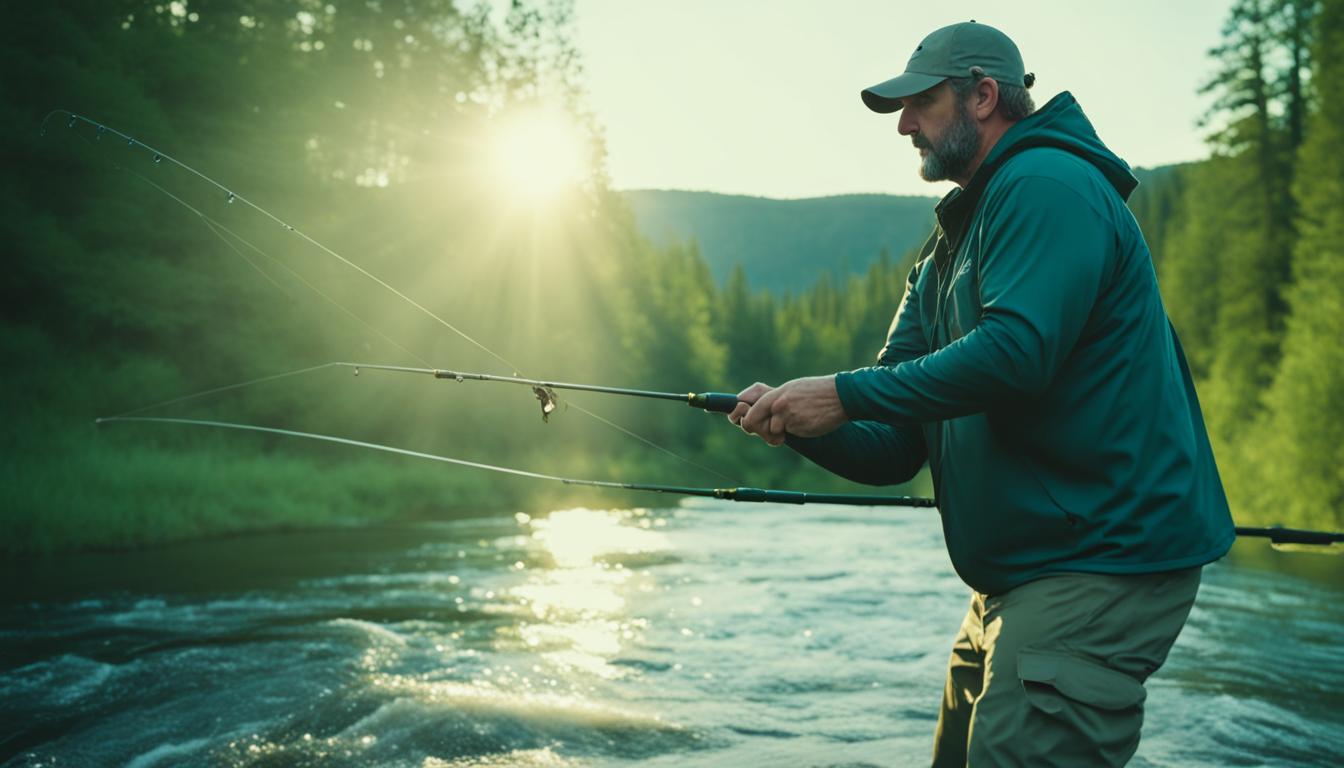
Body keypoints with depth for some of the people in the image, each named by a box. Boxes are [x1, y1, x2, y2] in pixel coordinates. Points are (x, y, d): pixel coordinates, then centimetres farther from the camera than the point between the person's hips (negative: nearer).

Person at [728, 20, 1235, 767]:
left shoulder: (1047, 185, -10)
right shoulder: (945, 253, 18)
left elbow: (1015, 349, -27)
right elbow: (893, 452, 13)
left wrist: (845, 394, -20)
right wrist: (799, 424, -6)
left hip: (1101, 566, -10)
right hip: (1014, 579, 10)